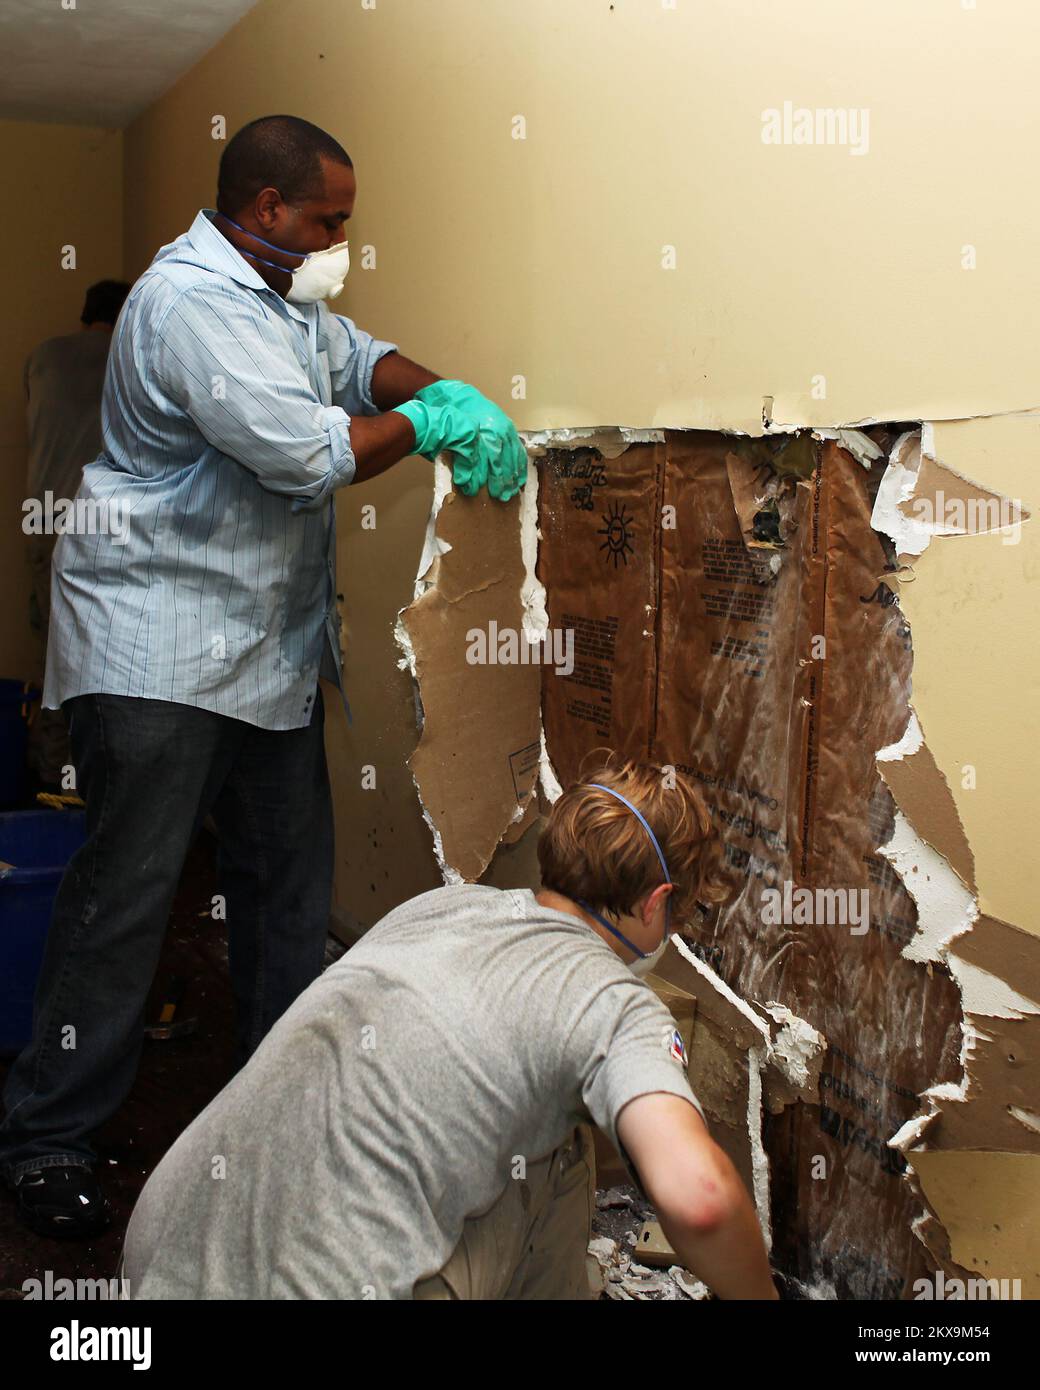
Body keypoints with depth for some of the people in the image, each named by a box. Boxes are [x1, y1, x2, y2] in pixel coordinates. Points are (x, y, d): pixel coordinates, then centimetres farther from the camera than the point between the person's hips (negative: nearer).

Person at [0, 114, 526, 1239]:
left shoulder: (283, 293, 15)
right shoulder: (191, 302, -18)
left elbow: (358, 357, 19)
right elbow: (305, 452, -24)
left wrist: (447, 392, -3)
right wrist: (428, 427, -10)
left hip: (270, 645, 10)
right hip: (156, 649, -10)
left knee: (288, 880, 12)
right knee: (128, 888, -6)